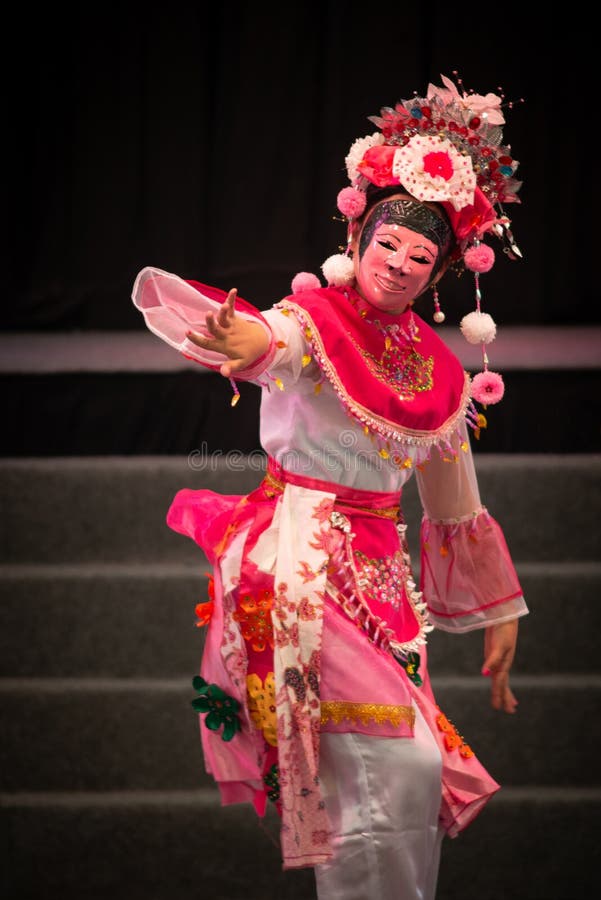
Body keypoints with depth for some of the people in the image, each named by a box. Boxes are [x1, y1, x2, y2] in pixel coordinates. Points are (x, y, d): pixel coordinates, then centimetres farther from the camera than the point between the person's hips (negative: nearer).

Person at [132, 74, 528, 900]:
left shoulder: (439, 374, 11)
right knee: (401, 764, -18)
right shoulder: (309, 326, -8)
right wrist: (248, 338, -50)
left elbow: (457, 513, 21)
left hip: (381, 579, 7)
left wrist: (497, 617, 25)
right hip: (298, 567, -6)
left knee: (410, 777, 4)